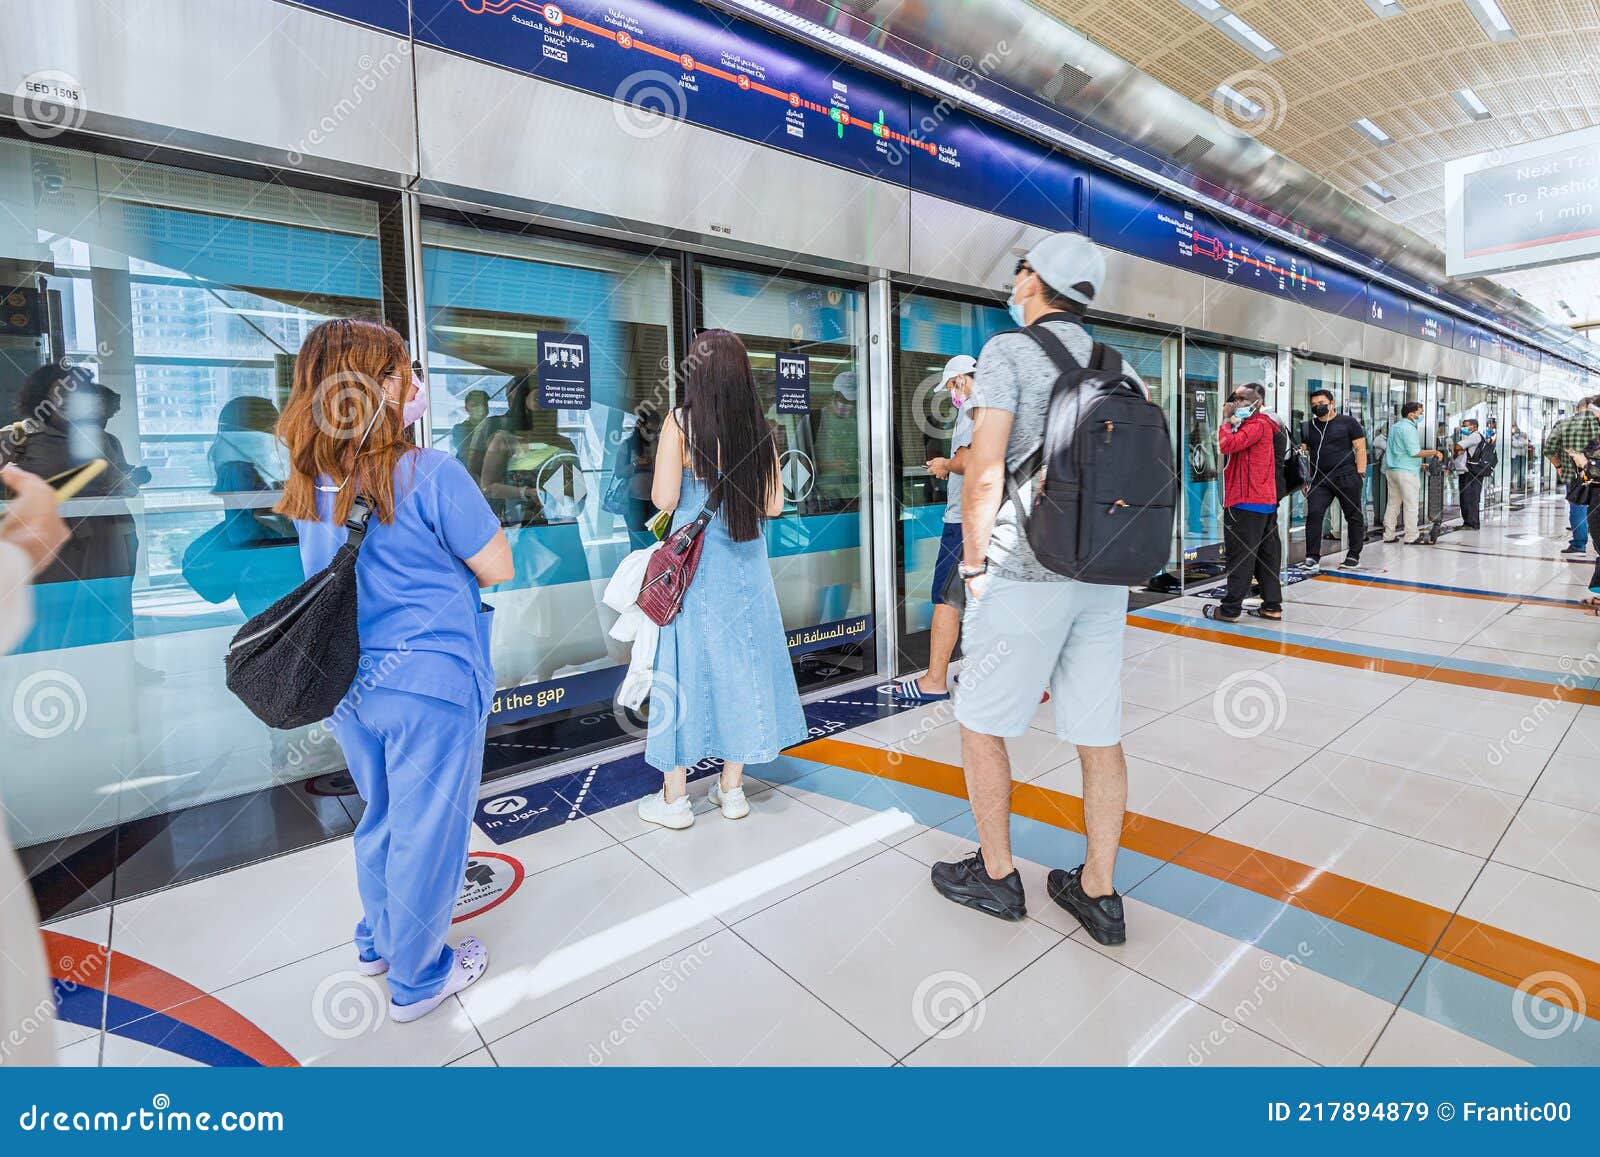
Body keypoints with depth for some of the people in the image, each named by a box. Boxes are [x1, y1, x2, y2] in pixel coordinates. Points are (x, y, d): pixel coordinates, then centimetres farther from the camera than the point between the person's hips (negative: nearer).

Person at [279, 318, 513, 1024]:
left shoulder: (311, 484, 2)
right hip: (430, 684, -7)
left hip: (348, 685, 7)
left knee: (381, 817, 26)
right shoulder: (432, 474, -19)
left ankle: (378, 943, 46)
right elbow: (496, 569, -11)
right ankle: (417, 978, 29)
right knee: (427, 830, 10)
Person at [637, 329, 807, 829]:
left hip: (691, 561, -3)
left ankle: (674, 797, 16)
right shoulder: (759, 429, 1)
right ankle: (732, 788, 23)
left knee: (686, 663, 5)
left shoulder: (680, 423, -9)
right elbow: (772, 505, 3)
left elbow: (664, 498, -12)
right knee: (739, 660, 12)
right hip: (745, 560, 3)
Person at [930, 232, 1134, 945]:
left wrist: (974, 565, -7)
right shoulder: (1118, 368, 13)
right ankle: (1098, 893, 23)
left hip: (1024, 577, -6)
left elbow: (985, 473, -15)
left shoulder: (1008, 351, -6)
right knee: (1099, 734, 10)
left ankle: (995, 877, 23)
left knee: (980, 722, 10)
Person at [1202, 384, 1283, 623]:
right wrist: (1232, 421, 5)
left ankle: (1230, 609, -4)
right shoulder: (1260, 424, 22)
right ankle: (1272, 606, 17)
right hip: (1266, 502, 10)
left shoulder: (1257, 424, -10)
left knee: (1240, 555, -7)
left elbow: (1227, 444, -24)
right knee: (1266, 555, 11)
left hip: (1247, 502, -10)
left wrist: (1227, 420, -9)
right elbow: (1234, 445, 15)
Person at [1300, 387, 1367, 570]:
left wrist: (1360, 474, -6)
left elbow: (1360, 449, 1)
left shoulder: (1348, 422, 3)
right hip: (1319, 479, 2)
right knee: (1313, 514, -9)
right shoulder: (1308, 426, 12)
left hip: (1346, 477, -2)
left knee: (1354, 516, 5)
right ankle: (1312, 556, -5)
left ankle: (1353, 556, 15)